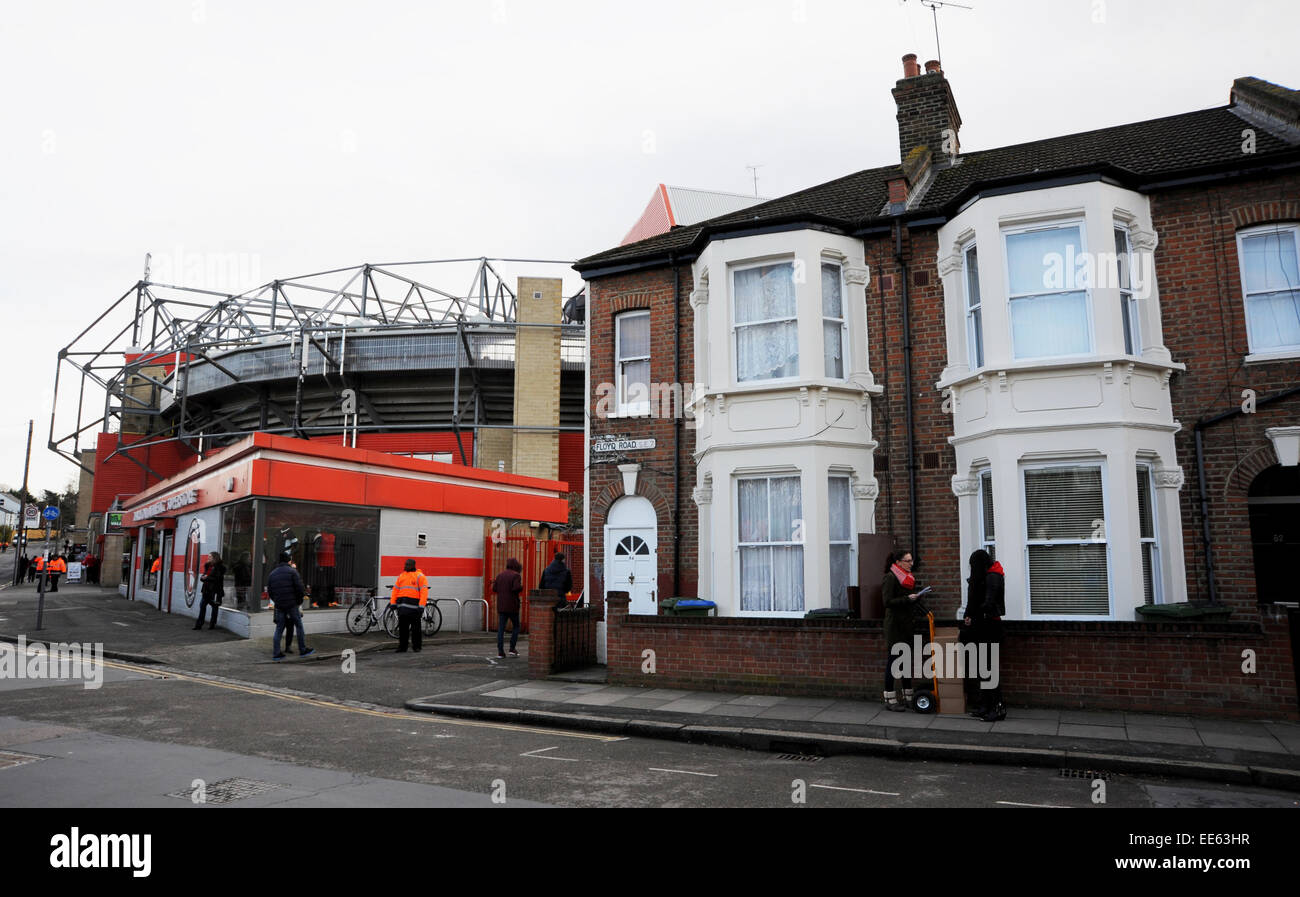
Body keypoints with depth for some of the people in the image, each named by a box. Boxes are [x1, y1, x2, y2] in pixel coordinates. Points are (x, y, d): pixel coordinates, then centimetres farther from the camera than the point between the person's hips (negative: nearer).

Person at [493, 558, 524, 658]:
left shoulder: (500, 575, 10)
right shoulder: (516, 575, -7)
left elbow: (494, 588, 6)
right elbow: (516, 588, -20)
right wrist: (521, 586, 1)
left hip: (501, 606, 5)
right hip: (512, 606, -4)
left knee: (501, 628, 4)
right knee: (516, 626, 11)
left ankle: (500, 651, 1)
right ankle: (512, 649, 4)